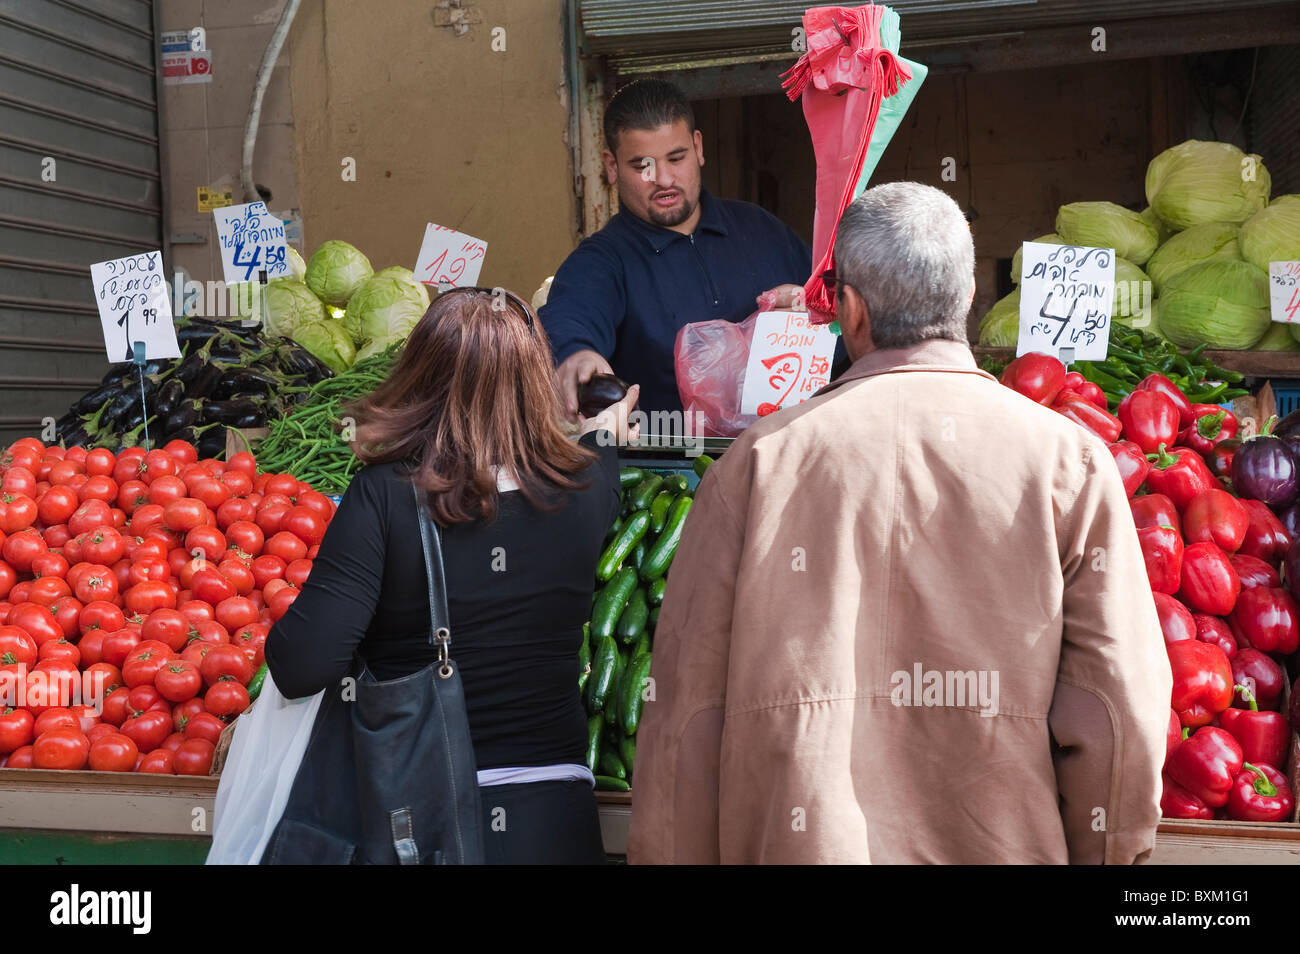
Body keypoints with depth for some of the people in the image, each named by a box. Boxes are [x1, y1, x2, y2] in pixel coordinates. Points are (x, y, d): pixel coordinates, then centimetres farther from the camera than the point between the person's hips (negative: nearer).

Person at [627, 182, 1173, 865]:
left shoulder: (761, 457, -3)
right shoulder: (1069, 459, -3)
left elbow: (688, 703, -3)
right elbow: (1121, 713, -7)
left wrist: (673, 857, 6)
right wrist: (1099, 855, 6)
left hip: (786, 838, 0)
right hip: (996, 844, 0)